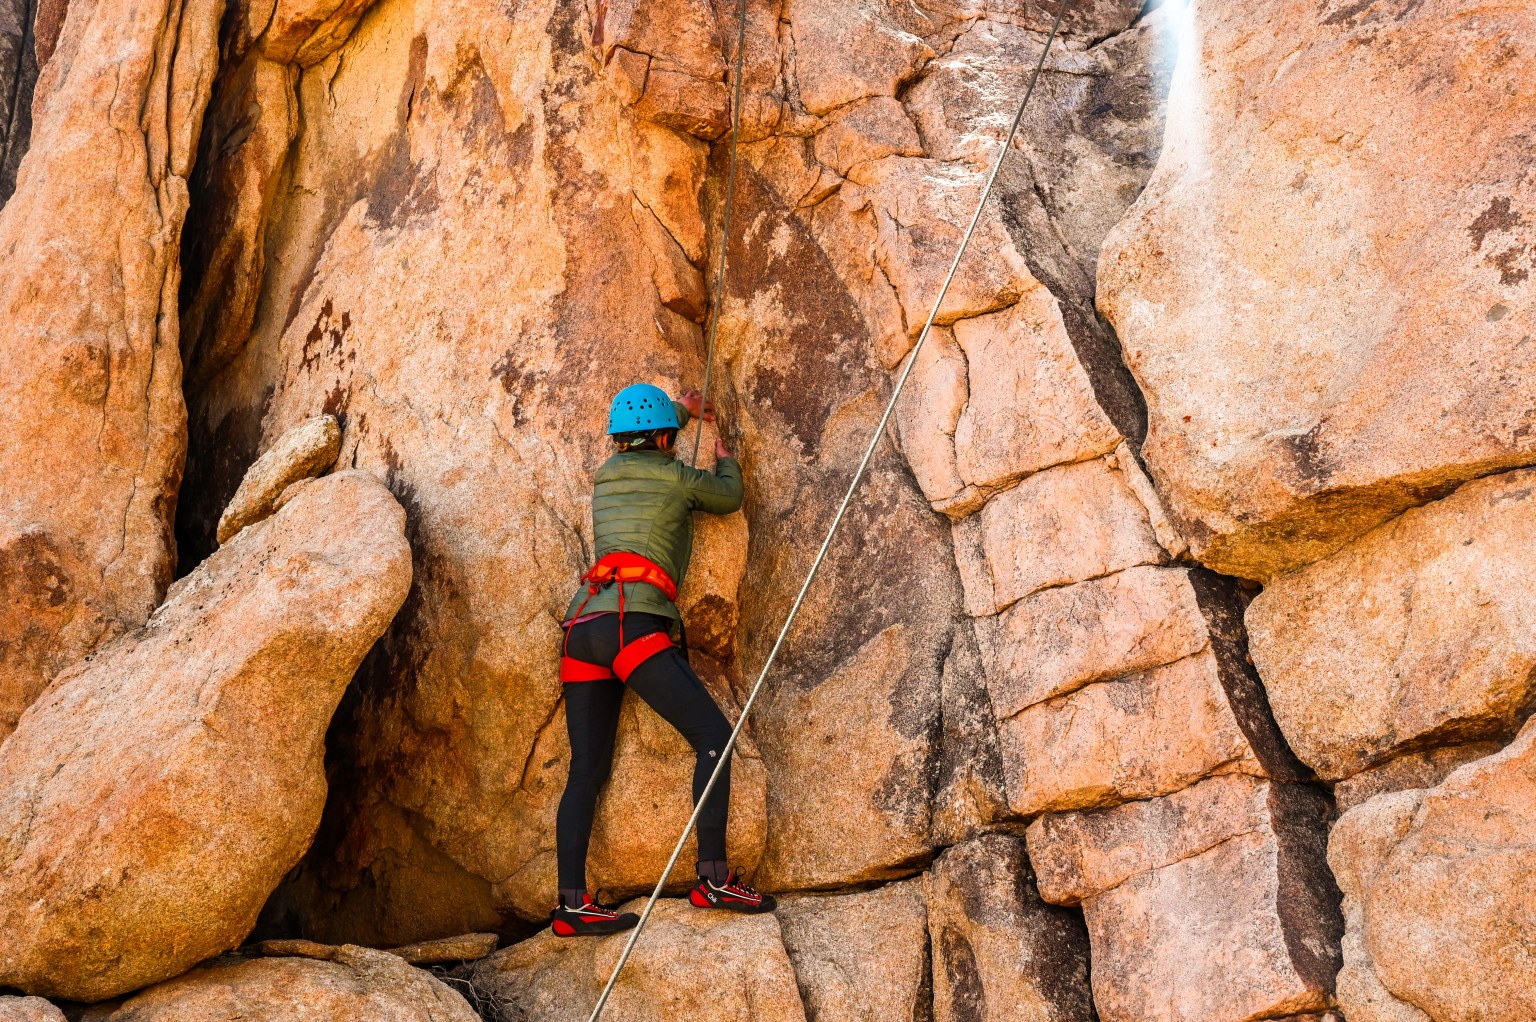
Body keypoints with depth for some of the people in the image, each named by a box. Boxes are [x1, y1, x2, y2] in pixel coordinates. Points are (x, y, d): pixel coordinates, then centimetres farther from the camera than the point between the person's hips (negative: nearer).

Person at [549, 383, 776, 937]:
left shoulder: (606, 472, 24)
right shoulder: (678, 477, 7)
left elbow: (634, 441, 49)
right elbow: (729, 498, 29)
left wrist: (681, 408, 62)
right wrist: (726, 462, 49)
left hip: (582, 627, 7)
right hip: (632, 623, -7)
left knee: (587, 771, 3)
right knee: (713, 735, -5)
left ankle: (572, 904, -4)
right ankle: (713, 878, -12)